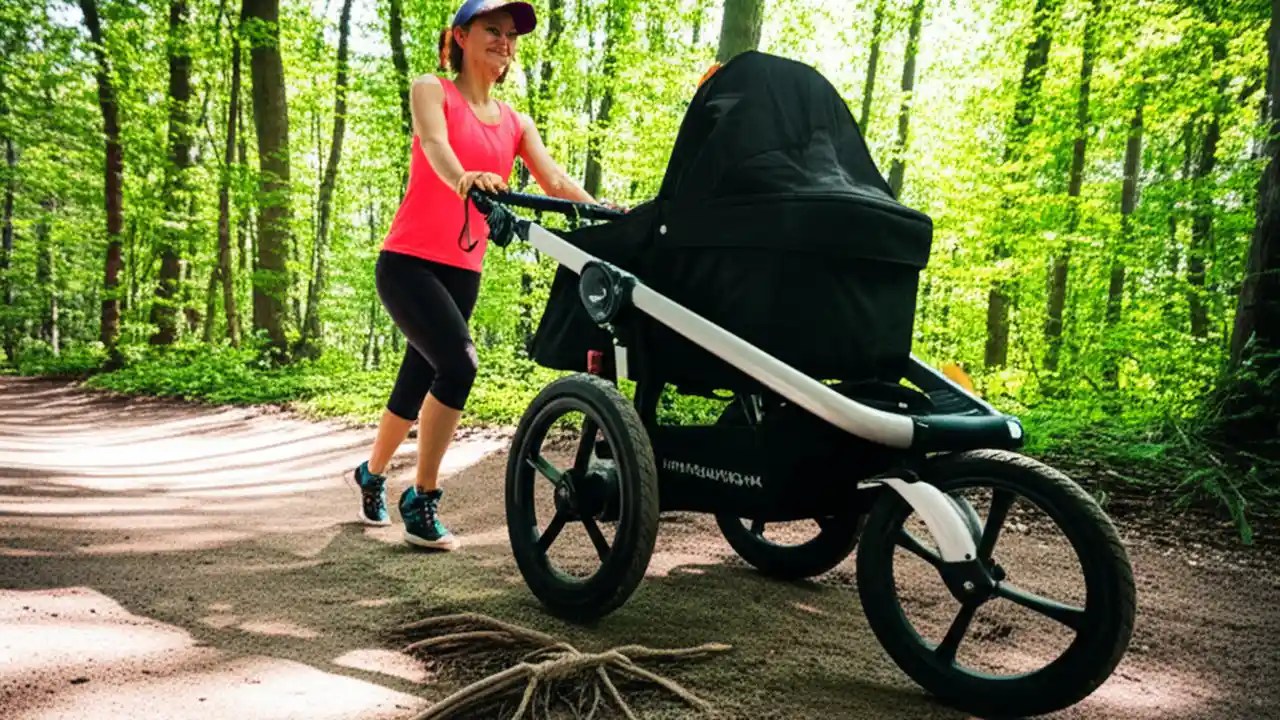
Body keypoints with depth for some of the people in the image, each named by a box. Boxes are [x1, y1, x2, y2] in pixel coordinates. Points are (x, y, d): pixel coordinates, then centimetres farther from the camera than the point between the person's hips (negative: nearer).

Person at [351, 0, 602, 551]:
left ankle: (372, 474, 38)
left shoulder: (516, 123, 13)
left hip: (462, 270, 5)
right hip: (408, 260, -5)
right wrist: (463, 178, -44)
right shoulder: (431, 90, 1)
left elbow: (556, 183, 0)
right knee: (458, 362, -24)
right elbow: (435, 144, -21)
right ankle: (422, 499, -9)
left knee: (418, 383, 12)